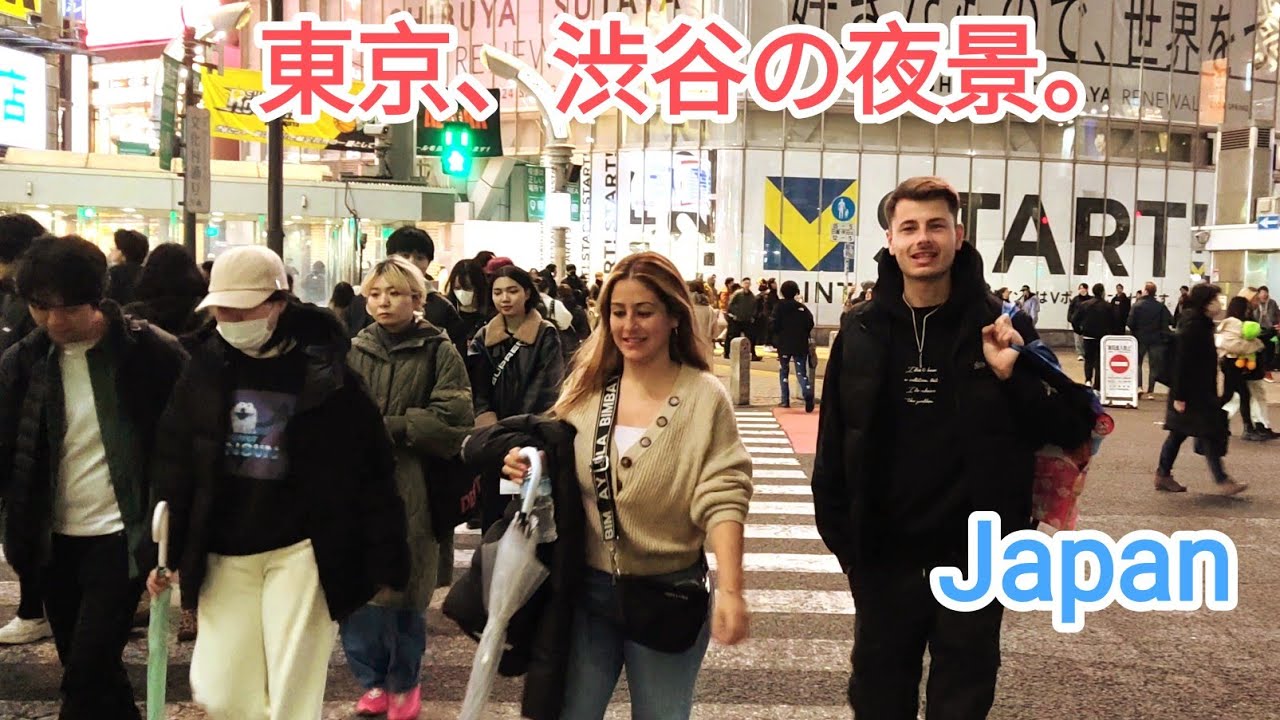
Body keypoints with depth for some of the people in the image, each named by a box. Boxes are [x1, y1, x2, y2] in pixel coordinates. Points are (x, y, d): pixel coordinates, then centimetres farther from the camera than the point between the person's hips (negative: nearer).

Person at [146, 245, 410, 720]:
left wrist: (386, 565, -6)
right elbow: (173, 467, 8)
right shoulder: (205, 368, 2)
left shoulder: (325, 372, -9)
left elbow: (372, 474, -7)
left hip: (303, 551, -4)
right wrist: (164, 551, 4)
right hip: (224, 553, 4)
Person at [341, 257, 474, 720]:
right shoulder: (354, 352, 10)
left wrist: (390, 427, -12)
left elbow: (454, 420, -11)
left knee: (406, 591, 6)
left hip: (411, 491, -3)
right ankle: (372, 680, 25)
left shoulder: (439, 352, -1)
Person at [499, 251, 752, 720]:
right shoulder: (587, 387, 1)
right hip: (586, 588, 3)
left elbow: (722, 498, -15)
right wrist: (529, 466, -11)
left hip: (667, 593, -3)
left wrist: (729, 590, -27)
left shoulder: (704, 398, -11)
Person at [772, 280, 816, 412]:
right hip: (801, 345, 1)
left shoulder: (779, 307, -4)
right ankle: (807, 392, -27)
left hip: (784, 344, -1)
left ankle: (785, 400, 11)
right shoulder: (802, 307, 2)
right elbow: (810, 323, -1)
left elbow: (774, 324, -10)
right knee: (801, 372, 1)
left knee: (784, 371, 15)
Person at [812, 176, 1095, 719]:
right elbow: (833, 447, 2)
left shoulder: (999, 327, -6)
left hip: (973, 558, -1)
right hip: (883, 558, 1)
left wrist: (1013, 377, -21)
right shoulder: (862, 331, -2)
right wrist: (841, 538, 1)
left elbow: (1073, 427, -5)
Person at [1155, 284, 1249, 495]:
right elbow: (1181, 362, -22)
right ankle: (1222, 481, 1)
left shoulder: (1202, 324, 12)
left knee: (1179, 433, 12)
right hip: (1192, 393, -10)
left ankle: (1163, 475, 18)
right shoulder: (1192, 327, -19)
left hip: (1201, 391, 10)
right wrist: (1179, 396, -22)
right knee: (1209, 434, -5)